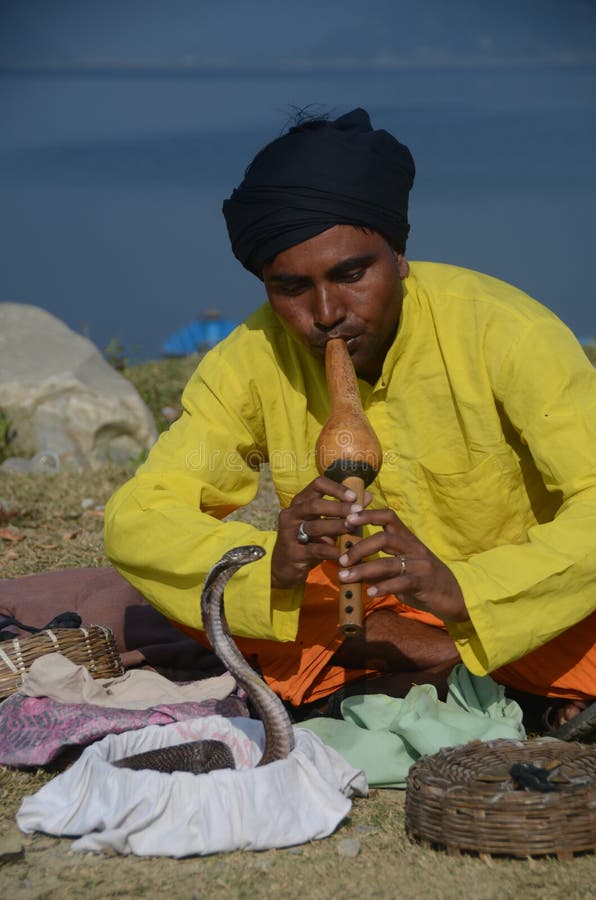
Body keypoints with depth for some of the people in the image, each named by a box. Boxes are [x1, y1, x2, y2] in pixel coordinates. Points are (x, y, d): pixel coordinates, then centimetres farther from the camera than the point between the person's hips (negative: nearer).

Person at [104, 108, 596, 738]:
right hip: (367, 608, 4)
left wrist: (462, 589, -44)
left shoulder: (503, 331, -21)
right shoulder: (252, 360, -13)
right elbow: (135, 520, -18)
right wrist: (271, 564, -38)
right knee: (175, 572, -21)